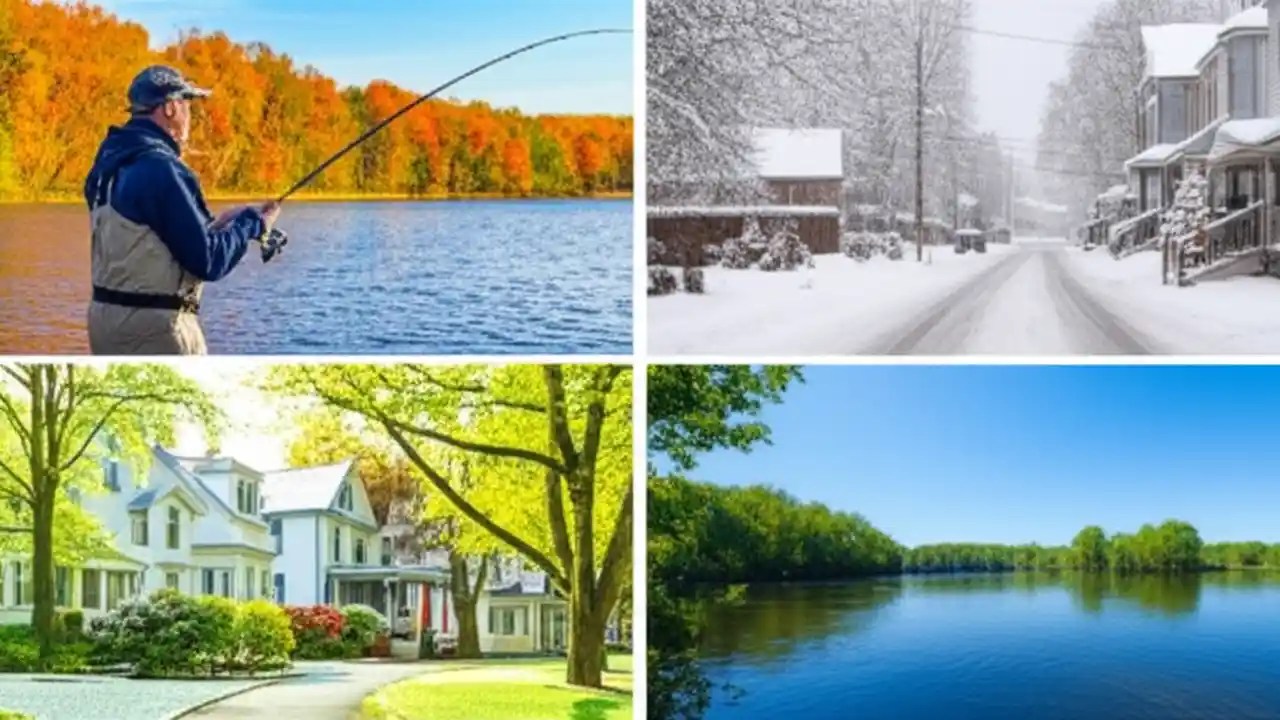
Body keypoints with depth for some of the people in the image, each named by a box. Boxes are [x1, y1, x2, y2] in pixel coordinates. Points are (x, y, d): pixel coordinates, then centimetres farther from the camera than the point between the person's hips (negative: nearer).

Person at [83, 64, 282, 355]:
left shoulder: (110, 163, 10)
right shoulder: (160, 169, -18)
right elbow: (208, 262, -18)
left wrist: (216, 224, 15)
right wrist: (252, 224, -2)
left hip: (107, 318, 9)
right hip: (153, 327, -9)